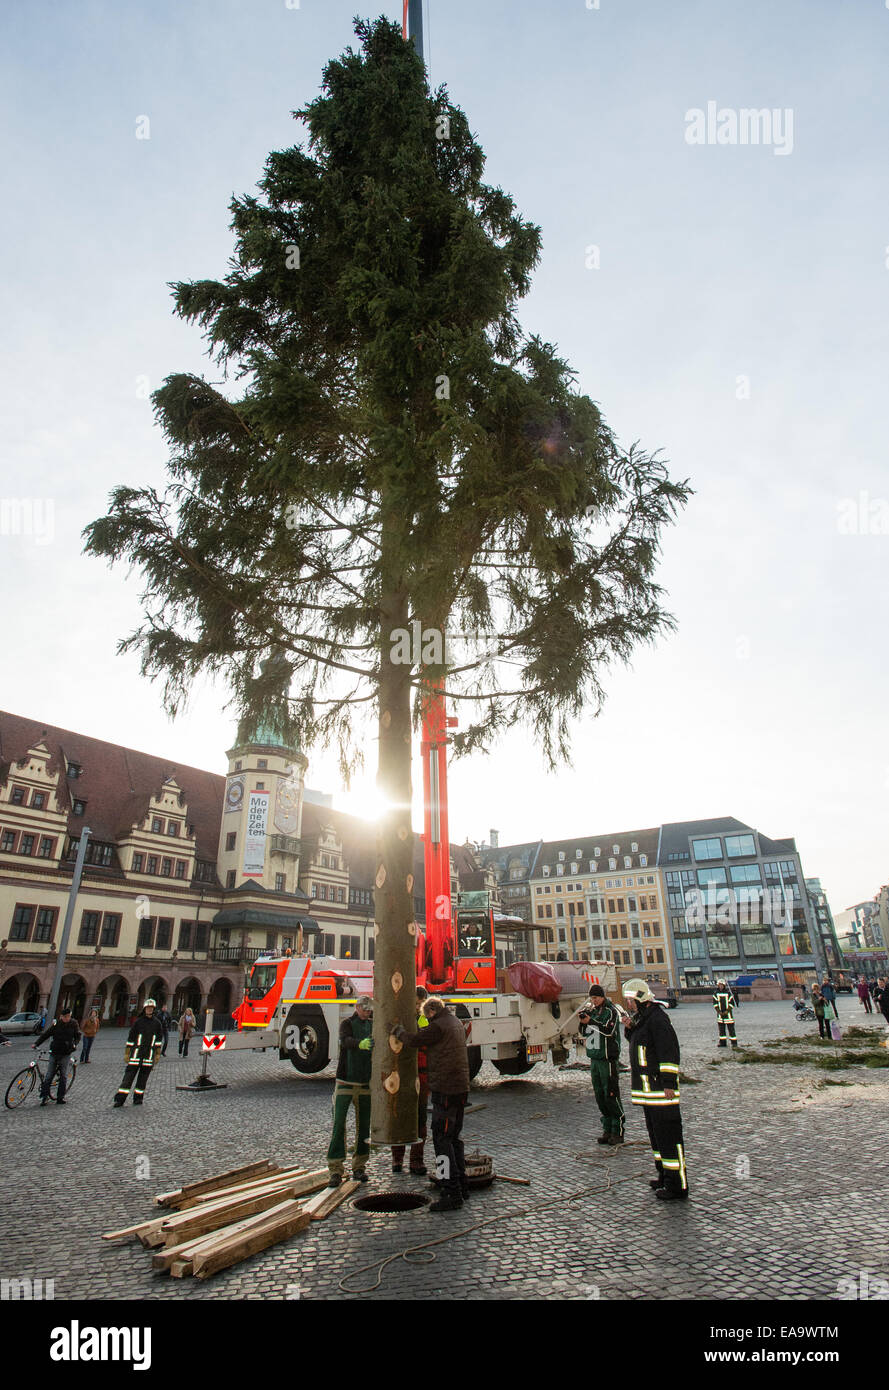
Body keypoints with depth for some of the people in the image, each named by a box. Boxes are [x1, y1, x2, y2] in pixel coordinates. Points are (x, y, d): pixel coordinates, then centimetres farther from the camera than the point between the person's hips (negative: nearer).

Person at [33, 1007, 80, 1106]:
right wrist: (36, 1043, -10)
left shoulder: (73, 1024, 0)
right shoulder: (56, 1024, -3)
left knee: (63, 1076, 2)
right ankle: (44, 1096, 13)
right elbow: (46, 1034, 1)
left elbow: (77, 1036, 9)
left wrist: (74, 1044, -8)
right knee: (49, 1074, 0)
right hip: (54, 1053, 0)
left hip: (66, 1054, 0)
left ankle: (60, 1098, 10)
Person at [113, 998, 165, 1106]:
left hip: (149, 1054, 2)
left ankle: (138, 1098, 17)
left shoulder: (157, 1023, 6)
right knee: (129, 1074, -6)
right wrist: (127, 1053, 2)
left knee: (143, 1077, 6)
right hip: (136, 1052, -2)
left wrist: (158, 1054, 5)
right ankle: (119, 1099, -1)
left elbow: (159, 1040, 9)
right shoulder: (138, 1021, 0)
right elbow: (131, 1038, 4)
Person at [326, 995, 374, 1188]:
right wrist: (360, 1043, -46)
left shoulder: (372, 1024, 9)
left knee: (363, 1126, 8)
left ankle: (359, 1167, 19)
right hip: (345, 1082, -4)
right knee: (339, 1125, -6)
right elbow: (345, 1040, -26)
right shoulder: (347, 1023, -5)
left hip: (365, 1083, 4)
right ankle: (336, 1170, 1)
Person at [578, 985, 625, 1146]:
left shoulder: (611, 1011, -7)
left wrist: (591, 1021, -26)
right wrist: (582, 1022, -5)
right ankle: (607, 1130, 18)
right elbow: (584, 1034, 14)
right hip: (594, 1059, 7)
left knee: (611, 1095, -6)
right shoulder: (591, 1011, 13)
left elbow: (609, 1031, -20)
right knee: (599, 1096, 10)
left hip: (608, 1058, -7)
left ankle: (618, 1131, 1)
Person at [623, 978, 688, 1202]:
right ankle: (665, 1176, 31)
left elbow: (669, 1051, -21)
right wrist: (630, 1028, 5)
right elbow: (636, 1042, 25)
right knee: (655, 1131, 19)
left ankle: (677, 1186, 1)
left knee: (667, 1133, -5)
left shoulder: (656, 1018, -17)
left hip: (660, 1086, -10)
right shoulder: (642, 1018, 13)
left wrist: (669, 1083, -22)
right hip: (647, 1087, 10)